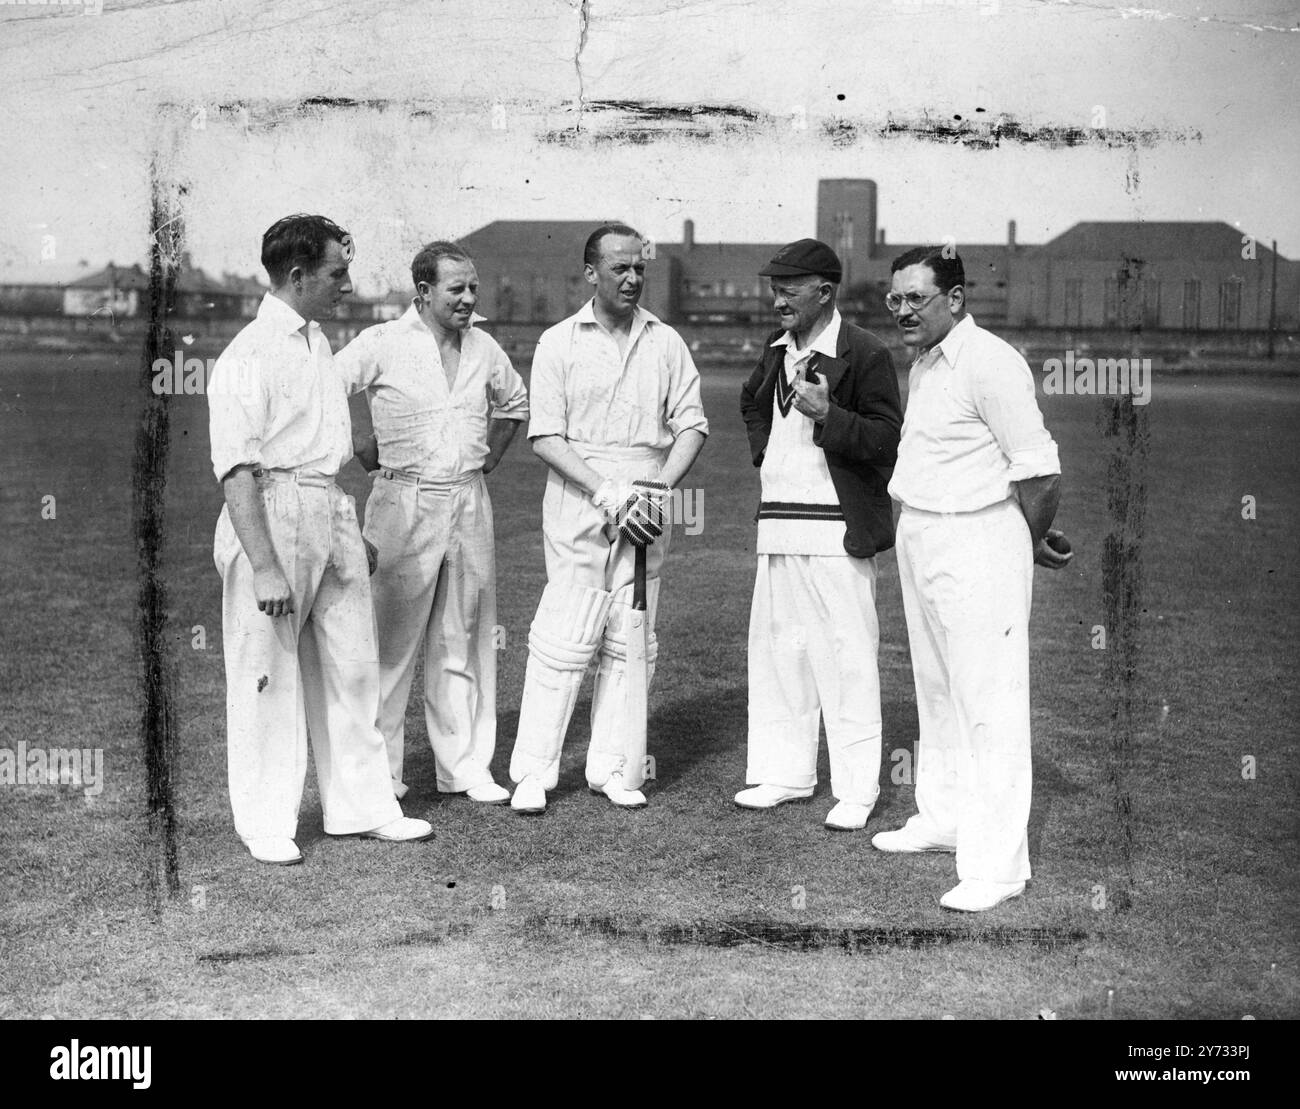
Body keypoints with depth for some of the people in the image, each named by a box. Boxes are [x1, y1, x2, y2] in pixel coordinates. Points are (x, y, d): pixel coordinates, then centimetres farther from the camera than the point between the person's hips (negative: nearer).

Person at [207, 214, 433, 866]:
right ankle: (265, 825, 14)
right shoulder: (249, 355, -13)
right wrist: (263, 565, -23)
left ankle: (361, 806, 21)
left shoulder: (317, 342, 15)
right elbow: (236, 467, -18)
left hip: (332, 517, 8)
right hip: (272, 517, -8)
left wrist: (355, 532, 20)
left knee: (351, 668, 10)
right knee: (268, 676, 2)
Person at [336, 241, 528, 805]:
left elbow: (514, 402, 28)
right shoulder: (382, 345, -7)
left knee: (465, 641, 10)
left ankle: (466, 765, 18)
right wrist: (363, 452, -4)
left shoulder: (483, 348, 9)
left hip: (470, 504, 5)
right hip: (406, 504, -5)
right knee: (392, 641, -1)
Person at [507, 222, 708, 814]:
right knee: (562, 641, -6)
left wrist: (659, 489, -9)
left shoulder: (666, 343, 10)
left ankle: (610, 767, 14)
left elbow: (691, 424, 7)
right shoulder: (558, 342, 2)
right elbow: (546, 437, -4)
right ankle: (533, 772, 2)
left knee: (630, 643, 5)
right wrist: (607, 494, -14)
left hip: (646, 512, 3)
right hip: (578, 505, -3)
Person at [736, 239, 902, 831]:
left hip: (836, 530, -7)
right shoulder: (777, 348, 14)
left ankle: (856, 791, 6)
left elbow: (887, 440, -13)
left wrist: (827, 413, -25)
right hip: (778, 526, 8)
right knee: (777, 649, 11)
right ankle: (786, 772, 23)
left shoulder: (865, 354, -9)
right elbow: (752, 401, 33)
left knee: (846, 659, -3)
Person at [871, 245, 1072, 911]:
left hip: (977, 545, -10)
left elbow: (1039, 470, -16)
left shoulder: (989, 362, -16)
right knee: (936, 693, 18)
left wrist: (1031, 543, -6)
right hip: (919, 542, 10)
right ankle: (943, 819, 32)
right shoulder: (923, 365, 14)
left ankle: (996, 864, -4)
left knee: (989, 704, -7)